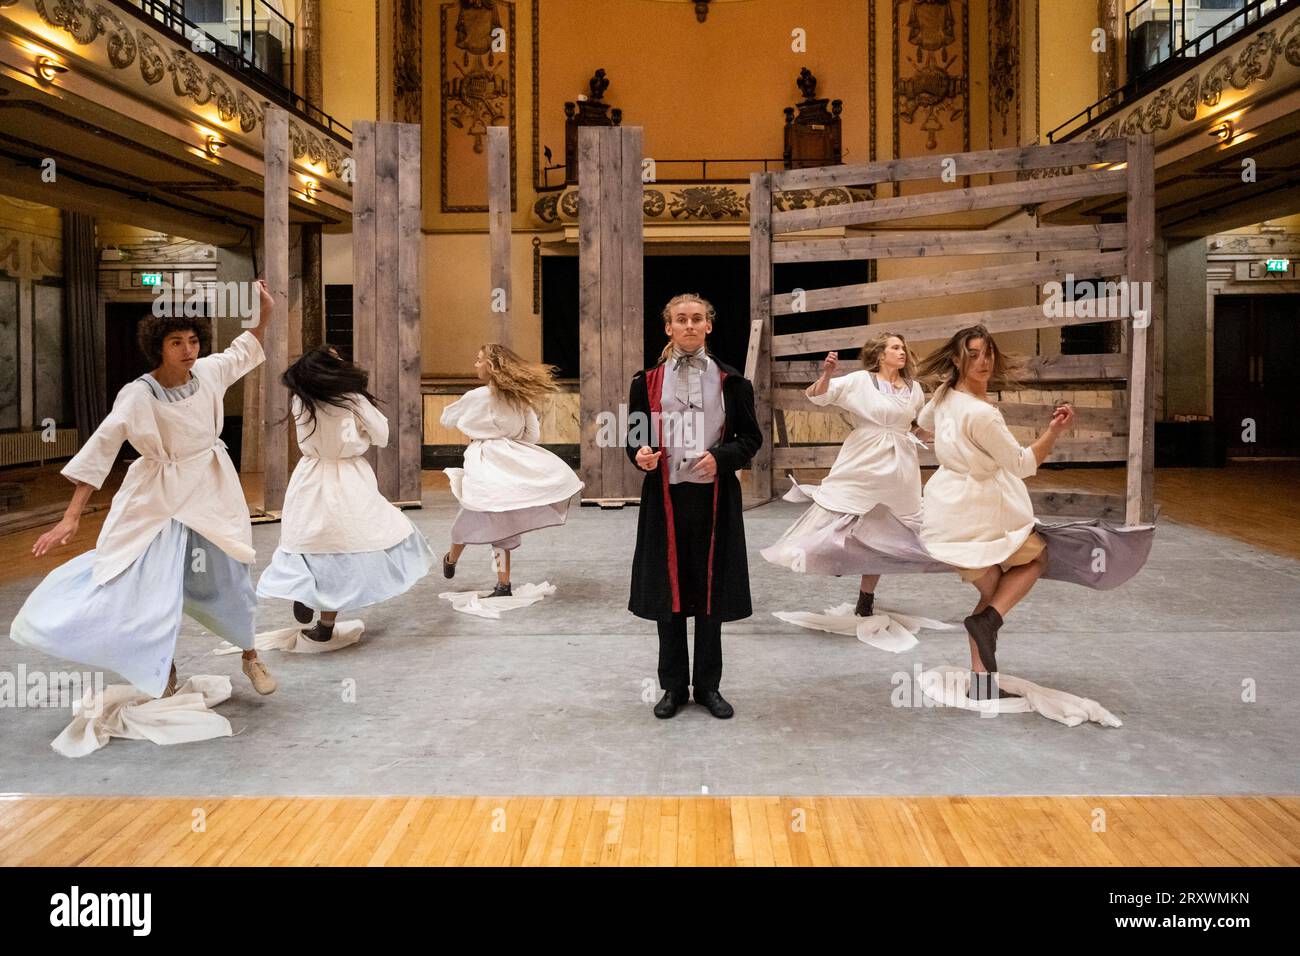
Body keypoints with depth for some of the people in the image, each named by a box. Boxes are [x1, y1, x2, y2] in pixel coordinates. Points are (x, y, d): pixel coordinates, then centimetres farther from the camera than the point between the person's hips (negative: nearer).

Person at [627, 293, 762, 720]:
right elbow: (634, 435, 9)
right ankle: (673, 686, 20)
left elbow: (751, 437, 5)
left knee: (710, 590, 6)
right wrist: (640, 454, -14)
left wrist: (721, 457, -13)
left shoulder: (729, 380, 4)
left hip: (714, 497, 0)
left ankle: (708, 685, 21)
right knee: (667, 589, 6)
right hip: (665, 497, 0)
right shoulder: (648, 380, 5)